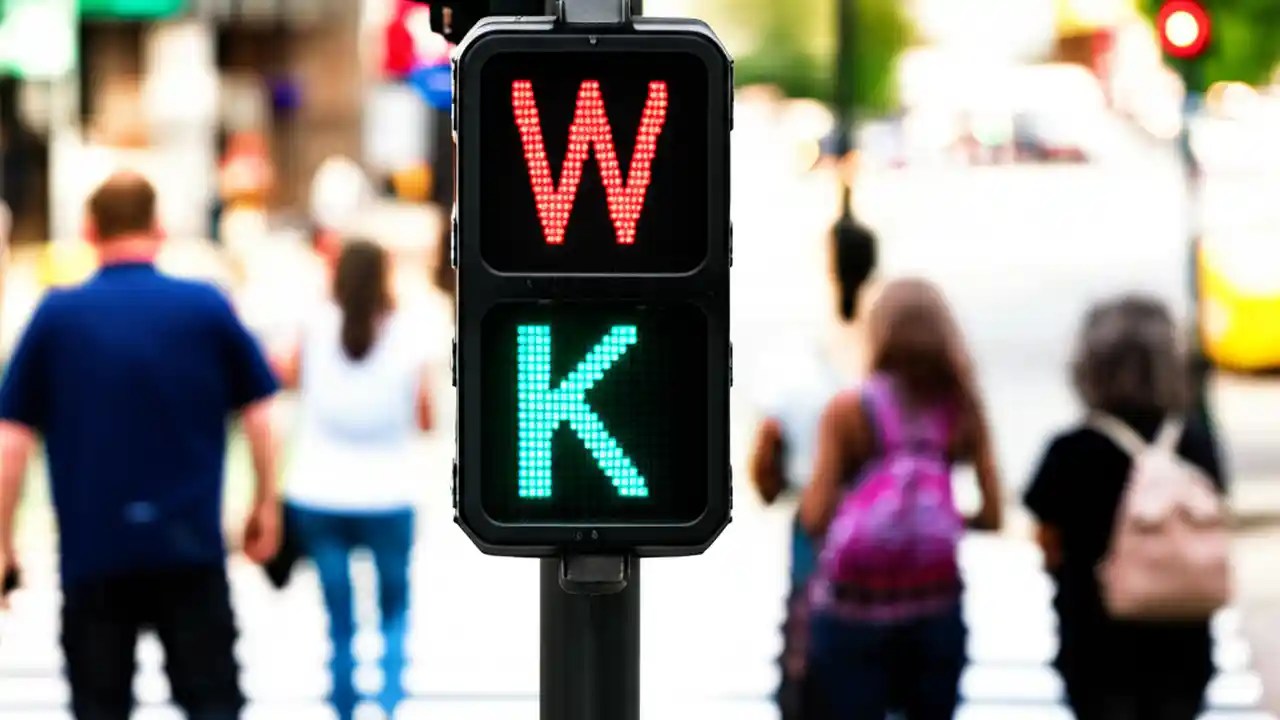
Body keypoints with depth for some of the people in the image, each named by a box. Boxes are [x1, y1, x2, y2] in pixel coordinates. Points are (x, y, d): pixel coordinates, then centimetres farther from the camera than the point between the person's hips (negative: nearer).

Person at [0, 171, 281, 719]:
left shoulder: (57, 314, -2)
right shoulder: (206, 306, -1)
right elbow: (258, 415, 3)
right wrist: (266, 504, 16)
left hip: (93, 550, 0)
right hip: (191, 548, 0)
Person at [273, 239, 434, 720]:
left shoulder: (316, 329, -6)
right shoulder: (408, 337, -8)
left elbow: (288, 376, 13)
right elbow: (426, 421, -2)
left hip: (318, 495, 1)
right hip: (387, 495, -1)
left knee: (339, 621, 8)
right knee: (394, 610, 16)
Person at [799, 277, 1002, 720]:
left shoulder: (848, 410, -6)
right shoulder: (964, 412, 2)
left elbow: (815, 517, -9)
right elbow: (991, 516, 0)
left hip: (852, 606, -3)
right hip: (934, 604, 3)